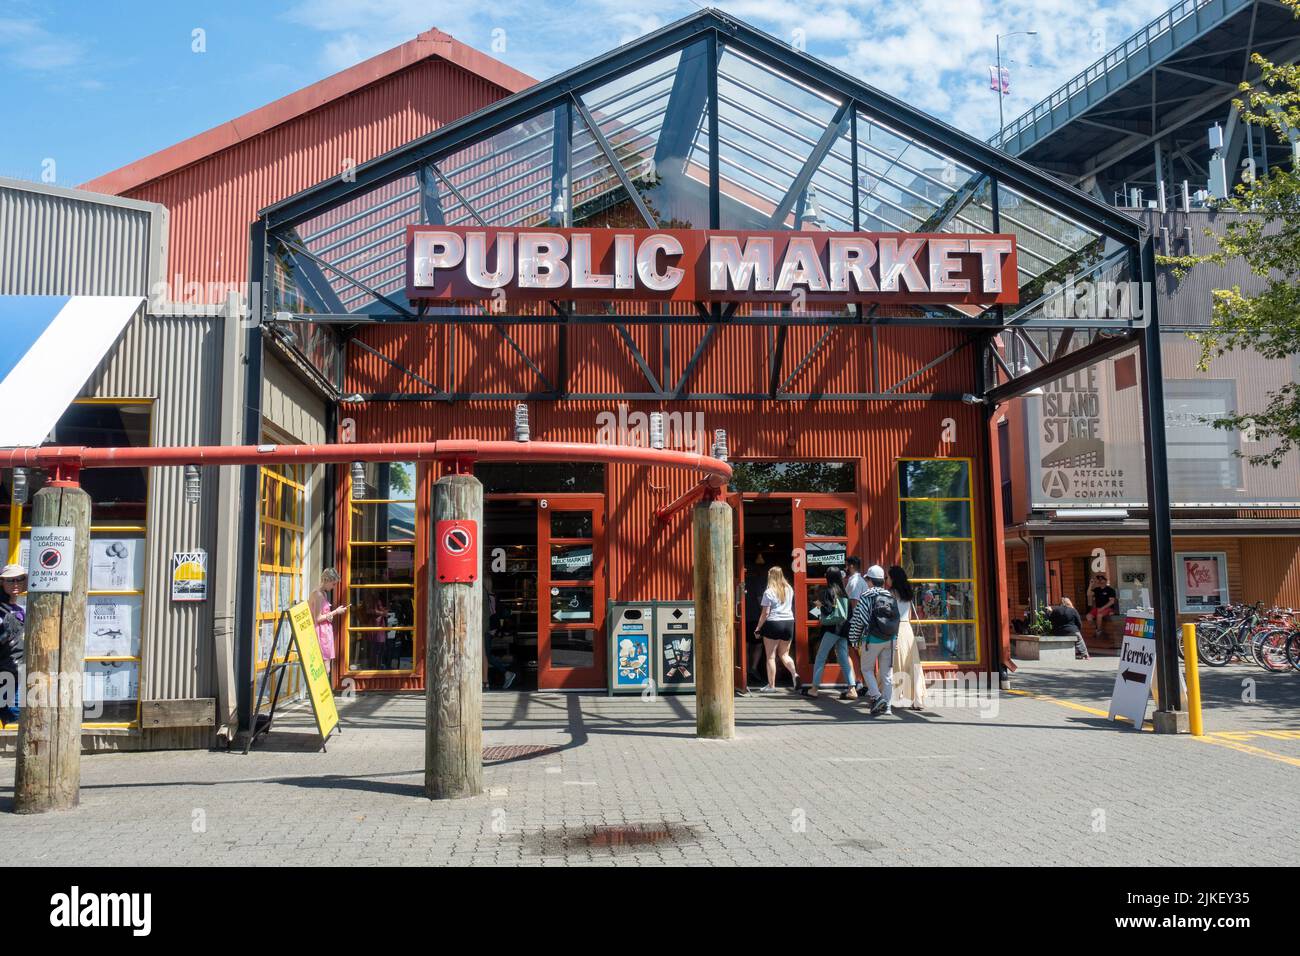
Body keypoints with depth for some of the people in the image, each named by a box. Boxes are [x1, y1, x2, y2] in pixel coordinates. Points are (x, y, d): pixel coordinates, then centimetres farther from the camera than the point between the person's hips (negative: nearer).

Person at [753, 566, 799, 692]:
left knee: (771, 656, 2)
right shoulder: (789, 589, 7)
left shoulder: (769, 592, -9)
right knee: (784, 654, 17)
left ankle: (771, 685, 4)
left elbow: (765, 613, -10)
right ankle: (794, 674, -7)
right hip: (789, 622, 5)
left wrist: (758, 627, -2)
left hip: (773, 624, -5)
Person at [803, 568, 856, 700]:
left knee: (820, 657, 2)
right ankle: (852, 690, -1)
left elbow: (828, 610, -16)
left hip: (832, 628, -6)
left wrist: (820, 605, 2)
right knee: (844, 659, 6)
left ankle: (814, 688, 4)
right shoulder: (843, 591, 10)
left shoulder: (829, 591, -8)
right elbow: (848, 611, 13)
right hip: (843, 628, 6)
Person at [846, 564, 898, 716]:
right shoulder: (890, 597, 8)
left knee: (866, 668, 10)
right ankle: (886, 705, 9)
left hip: (872, 639, -5)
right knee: (887, 672, 8)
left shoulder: (866, 597, -8)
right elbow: (896, 619, 10)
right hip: (890, 640, 5)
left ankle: (876, 696, -6)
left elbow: (858, 619, -10)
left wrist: (854, 639, 1)